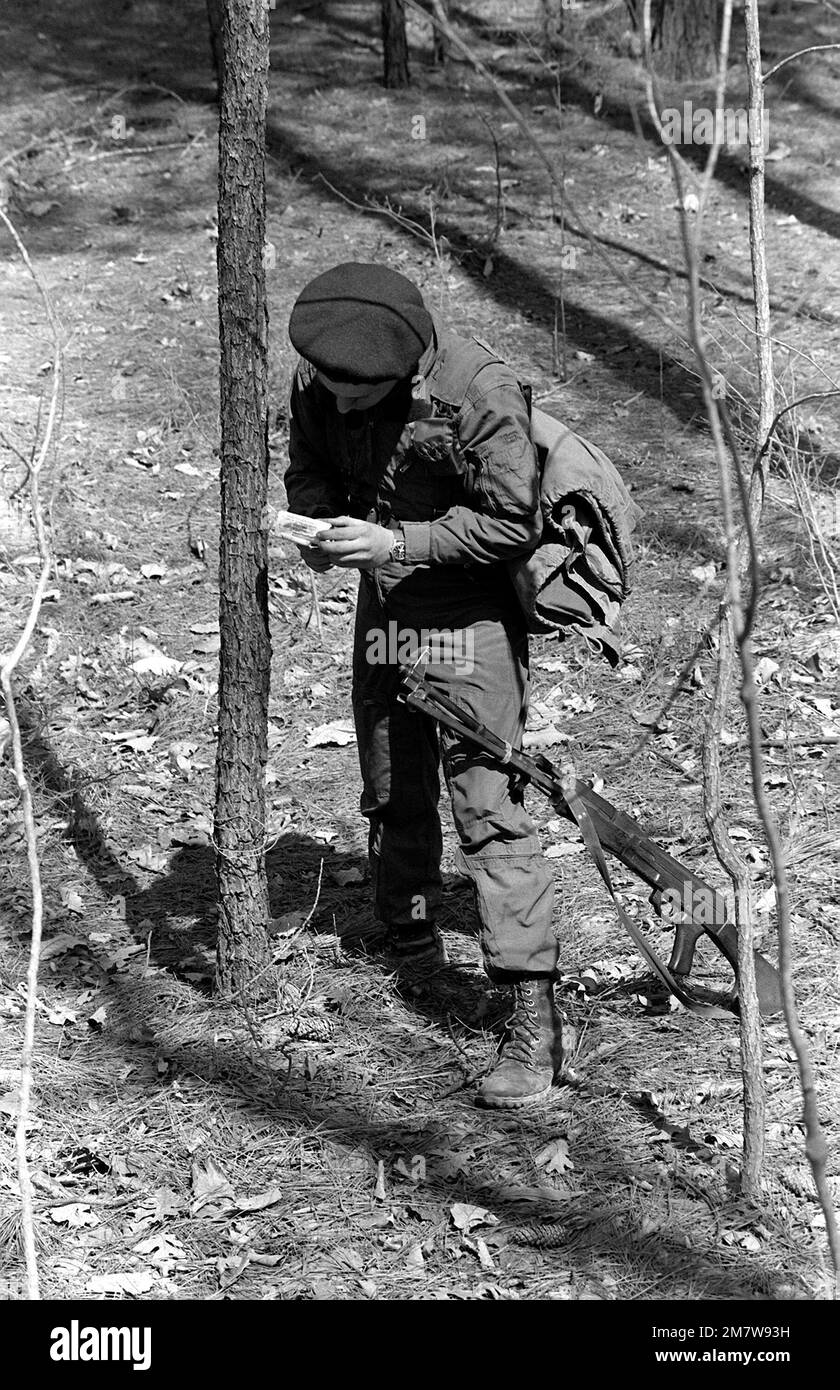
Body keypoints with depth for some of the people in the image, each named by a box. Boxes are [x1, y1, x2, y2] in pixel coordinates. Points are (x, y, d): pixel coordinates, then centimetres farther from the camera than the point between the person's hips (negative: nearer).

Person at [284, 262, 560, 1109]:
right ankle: (408, 940, 43)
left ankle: (534, 1016, -11)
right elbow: (308, 468, 9)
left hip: (468, 614, -6)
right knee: (390, 795, 20)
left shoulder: (481, 394, -26)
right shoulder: (316, 382, -7)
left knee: (487, 807, -13)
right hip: (382, 608, 7)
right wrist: (319, 525, -13)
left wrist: (398, 543, -27)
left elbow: (512, 522, -21)